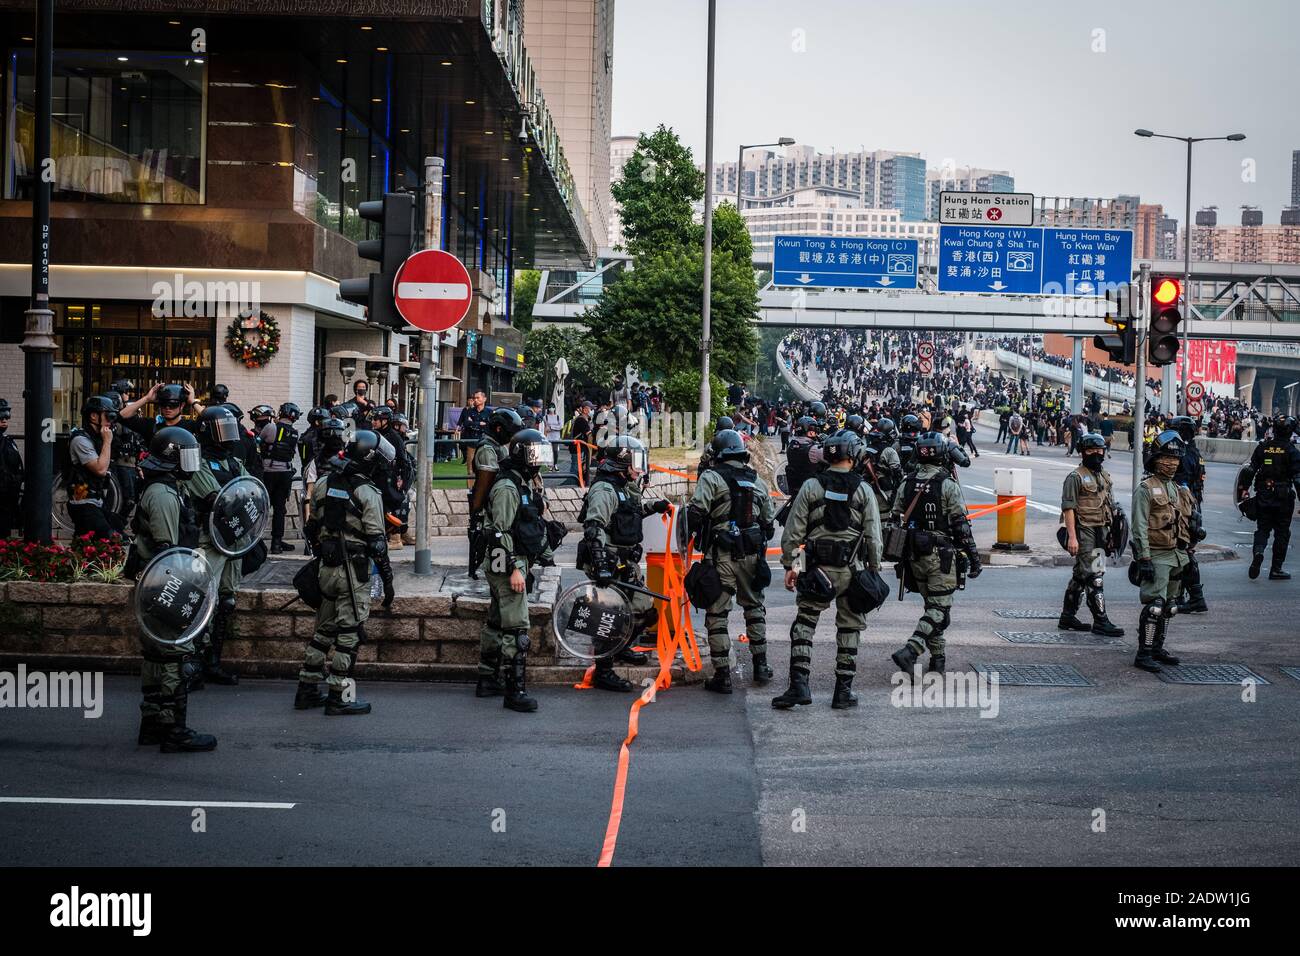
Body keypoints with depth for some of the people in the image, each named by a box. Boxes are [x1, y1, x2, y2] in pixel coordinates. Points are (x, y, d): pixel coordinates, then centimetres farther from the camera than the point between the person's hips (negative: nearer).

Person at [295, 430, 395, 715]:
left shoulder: (324, 483, 6)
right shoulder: (367, 493, -14)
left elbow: (313, 528, 12)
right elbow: (376, 541, -14)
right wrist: (387, 579, -8)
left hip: (326, 567, 7)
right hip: (354, 571, -7)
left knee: (324, 629, 17)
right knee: (349, 633, 0)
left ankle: (307, 691, 20)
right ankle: (339, 697, 3)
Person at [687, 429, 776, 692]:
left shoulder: (711, 478, -5)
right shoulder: (758, 482, 12)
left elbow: (696, 512, -16)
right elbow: (769, 523, 16)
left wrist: (693, 533, 2)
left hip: (721, 555, -4)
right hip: (752, 555, 5)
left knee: (717, 613, 1)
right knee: (754, 606, 22)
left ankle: (722, 674, -1)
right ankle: (760, 665, 23)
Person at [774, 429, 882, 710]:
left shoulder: (811, 487, -1)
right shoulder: (863, 490, -1)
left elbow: (793, 531, -1)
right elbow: (873, 536, 0)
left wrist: (788, 565, 7)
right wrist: (874, 570, 9)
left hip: (818, 568, 0)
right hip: (852, 569, 0)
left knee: (804, 622, 7)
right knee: (849, 628, 10)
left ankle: (799, 683, -4)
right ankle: (843, 690, 13)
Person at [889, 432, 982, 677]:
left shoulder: (906, 485, 6)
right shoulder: (948, 485, -11)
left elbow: (896, 522, 10)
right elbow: (961, 526, -12)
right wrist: (973, 557, -5)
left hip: (915, 556, 6)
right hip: (941, 556, -6)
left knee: (932, 605, 19)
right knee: (939, 609, -4)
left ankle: (939, 657, 22)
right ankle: (909, 652, -21)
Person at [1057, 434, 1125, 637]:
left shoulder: (1105, 476, 16)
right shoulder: (1075, 477, -8)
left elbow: (1110, 506, 22)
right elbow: (1068, 508, -13)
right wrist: (1072, 536, -19)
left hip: (1101, 532, 8)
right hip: (1084, 531, -8)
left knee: (1081, 575, 13)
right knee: (1094, 576, -10)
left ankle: (1068, 617, 20)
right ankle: (1100, 622, -9)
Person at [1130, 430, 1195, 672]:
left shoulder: (1179, 490, 15)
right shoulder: (1145, 489, -9)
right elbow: (1140, 527, -14)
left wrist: (1184, 557, 18)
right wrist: (1144, 559, -19)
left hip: (1176, 556, 8)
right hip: (1156, 556, -8)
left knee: (1168, 606, 13)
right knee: (1155, 605, -13)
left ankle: (1157, 648, 23)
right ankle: (1143, 654, -11)